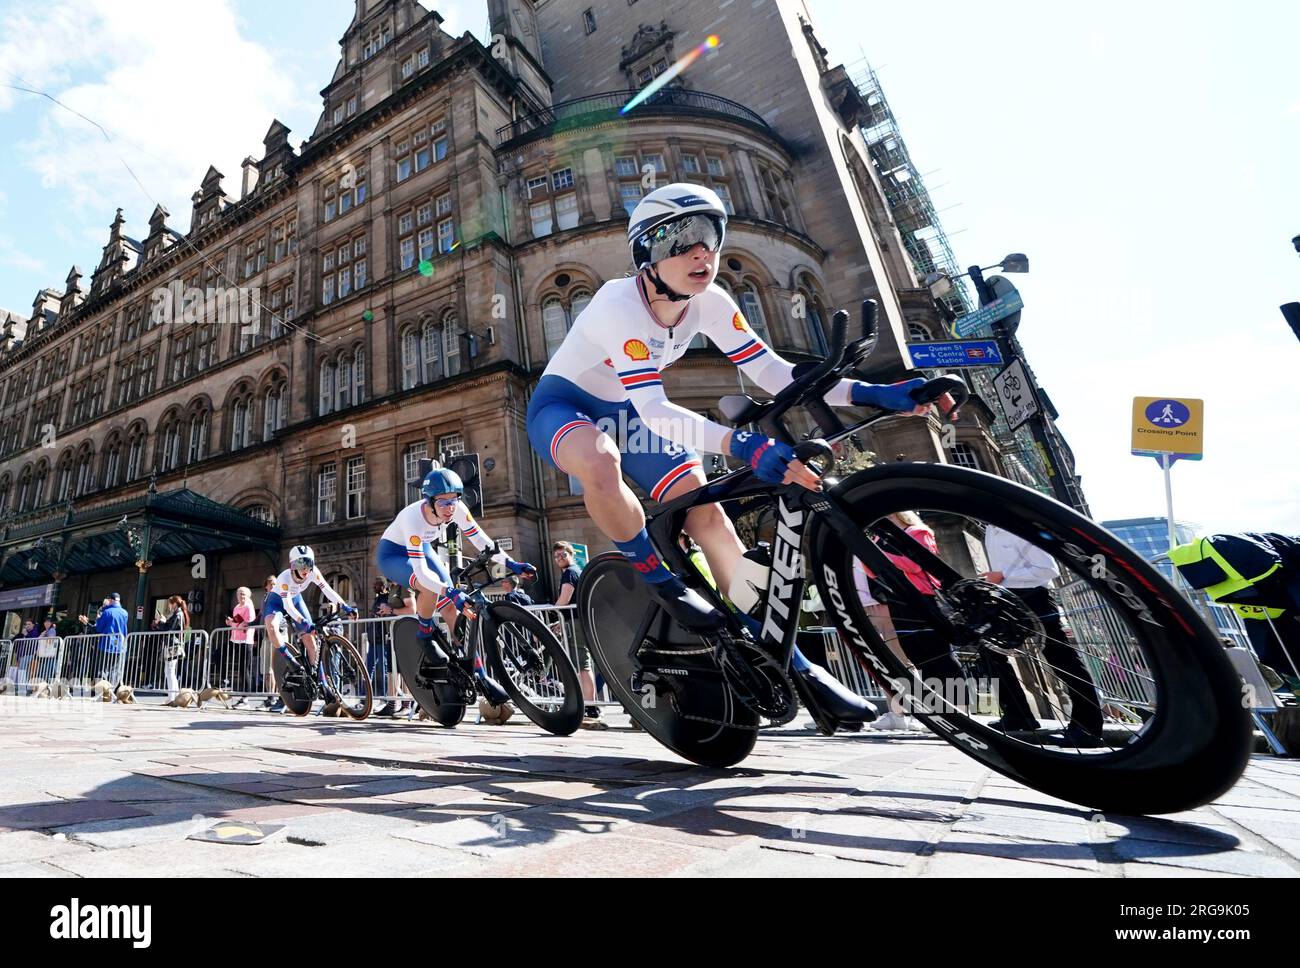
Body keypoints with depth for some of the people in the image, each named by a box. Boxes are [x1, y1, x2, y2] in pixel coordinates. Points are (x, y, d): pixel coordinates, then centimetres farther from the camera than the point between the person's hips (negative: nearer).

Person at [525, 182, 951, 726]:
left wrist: (870, 393, -26)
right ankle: (658, 579, -14)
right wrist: (740, 445, -56)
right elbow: (654, 408, -41)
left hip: (619, 411, 5)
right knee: (599, 461, -43)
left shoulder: (709, 302, -11)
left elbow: (772, 372, -14)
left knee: (705, 511, -11)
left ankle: (789, 662, -4)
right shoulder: (620, 304, -31)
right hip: (561, 405, -5)